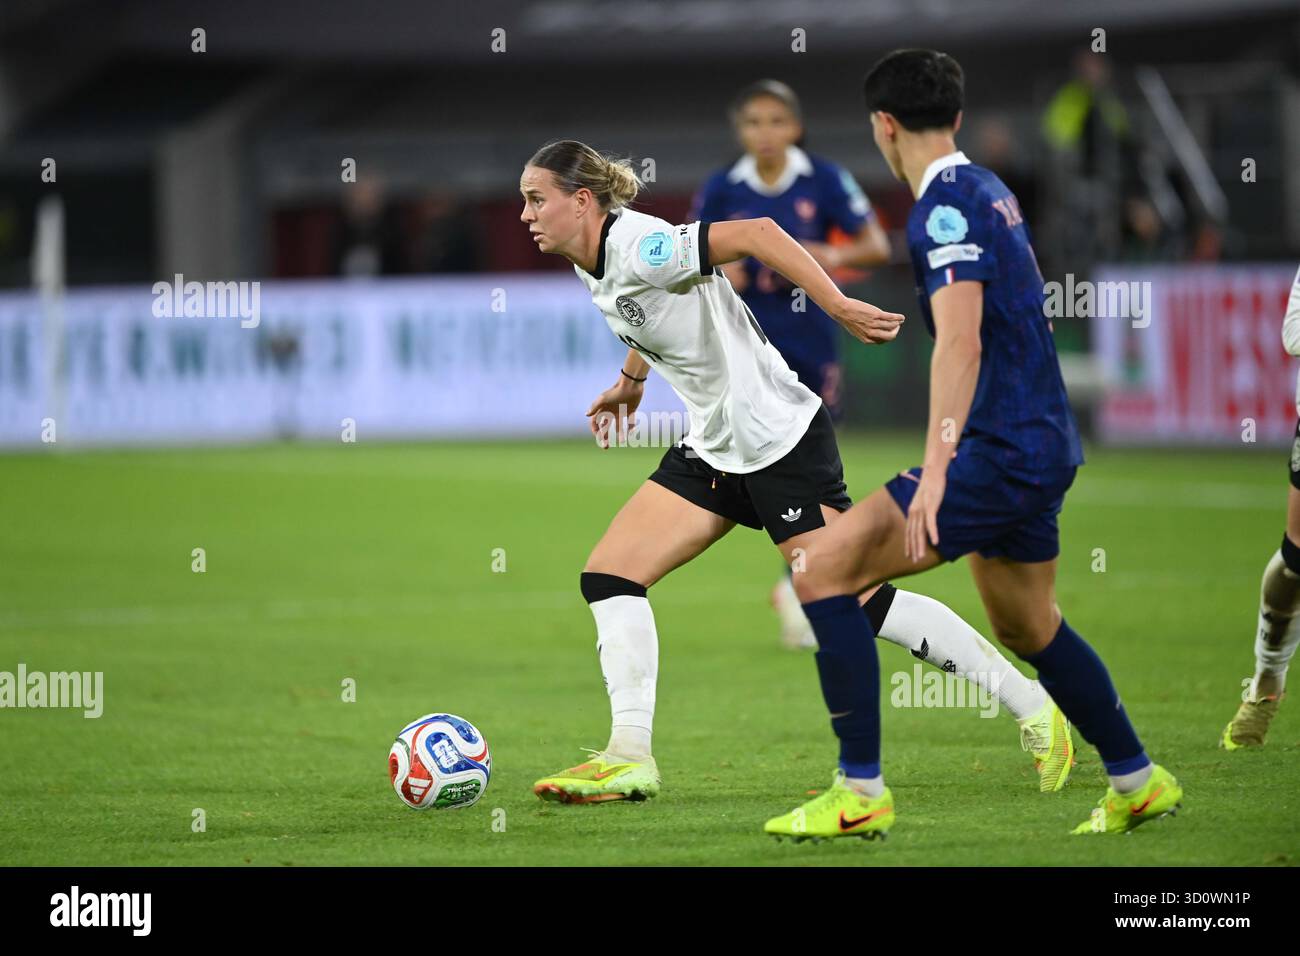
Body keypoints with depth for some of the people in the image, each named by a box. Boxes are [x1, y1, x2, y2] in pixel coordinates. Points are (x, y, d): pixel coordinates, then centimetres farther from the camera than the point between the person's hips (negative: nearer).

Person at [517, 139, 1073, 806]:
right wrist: (629, 382, 41)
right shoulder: (596, 265, 6)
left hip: (779, 438, -10)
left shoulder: (640, 249, -22)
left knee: (857, 604, -10)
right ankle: (629, 757, -1)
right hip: (714, 448, 10)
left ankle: (1034, 705, 1)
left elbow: (755, 233, -28)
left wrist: (839, 307, -33)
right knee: (607, 577, -2)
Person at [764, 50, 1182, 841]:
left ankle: (860, 793, -11)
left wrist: (937, 470, -32)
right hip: (1042, 445, 10)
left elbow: (960, 343, -26)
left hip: (999, 453, -10)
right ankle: (1139, 783, 35)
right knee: (1029, 629, 25)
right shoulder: (991, 191, 14)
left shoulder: (947, 207, -15)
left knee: (824, 569, -11)